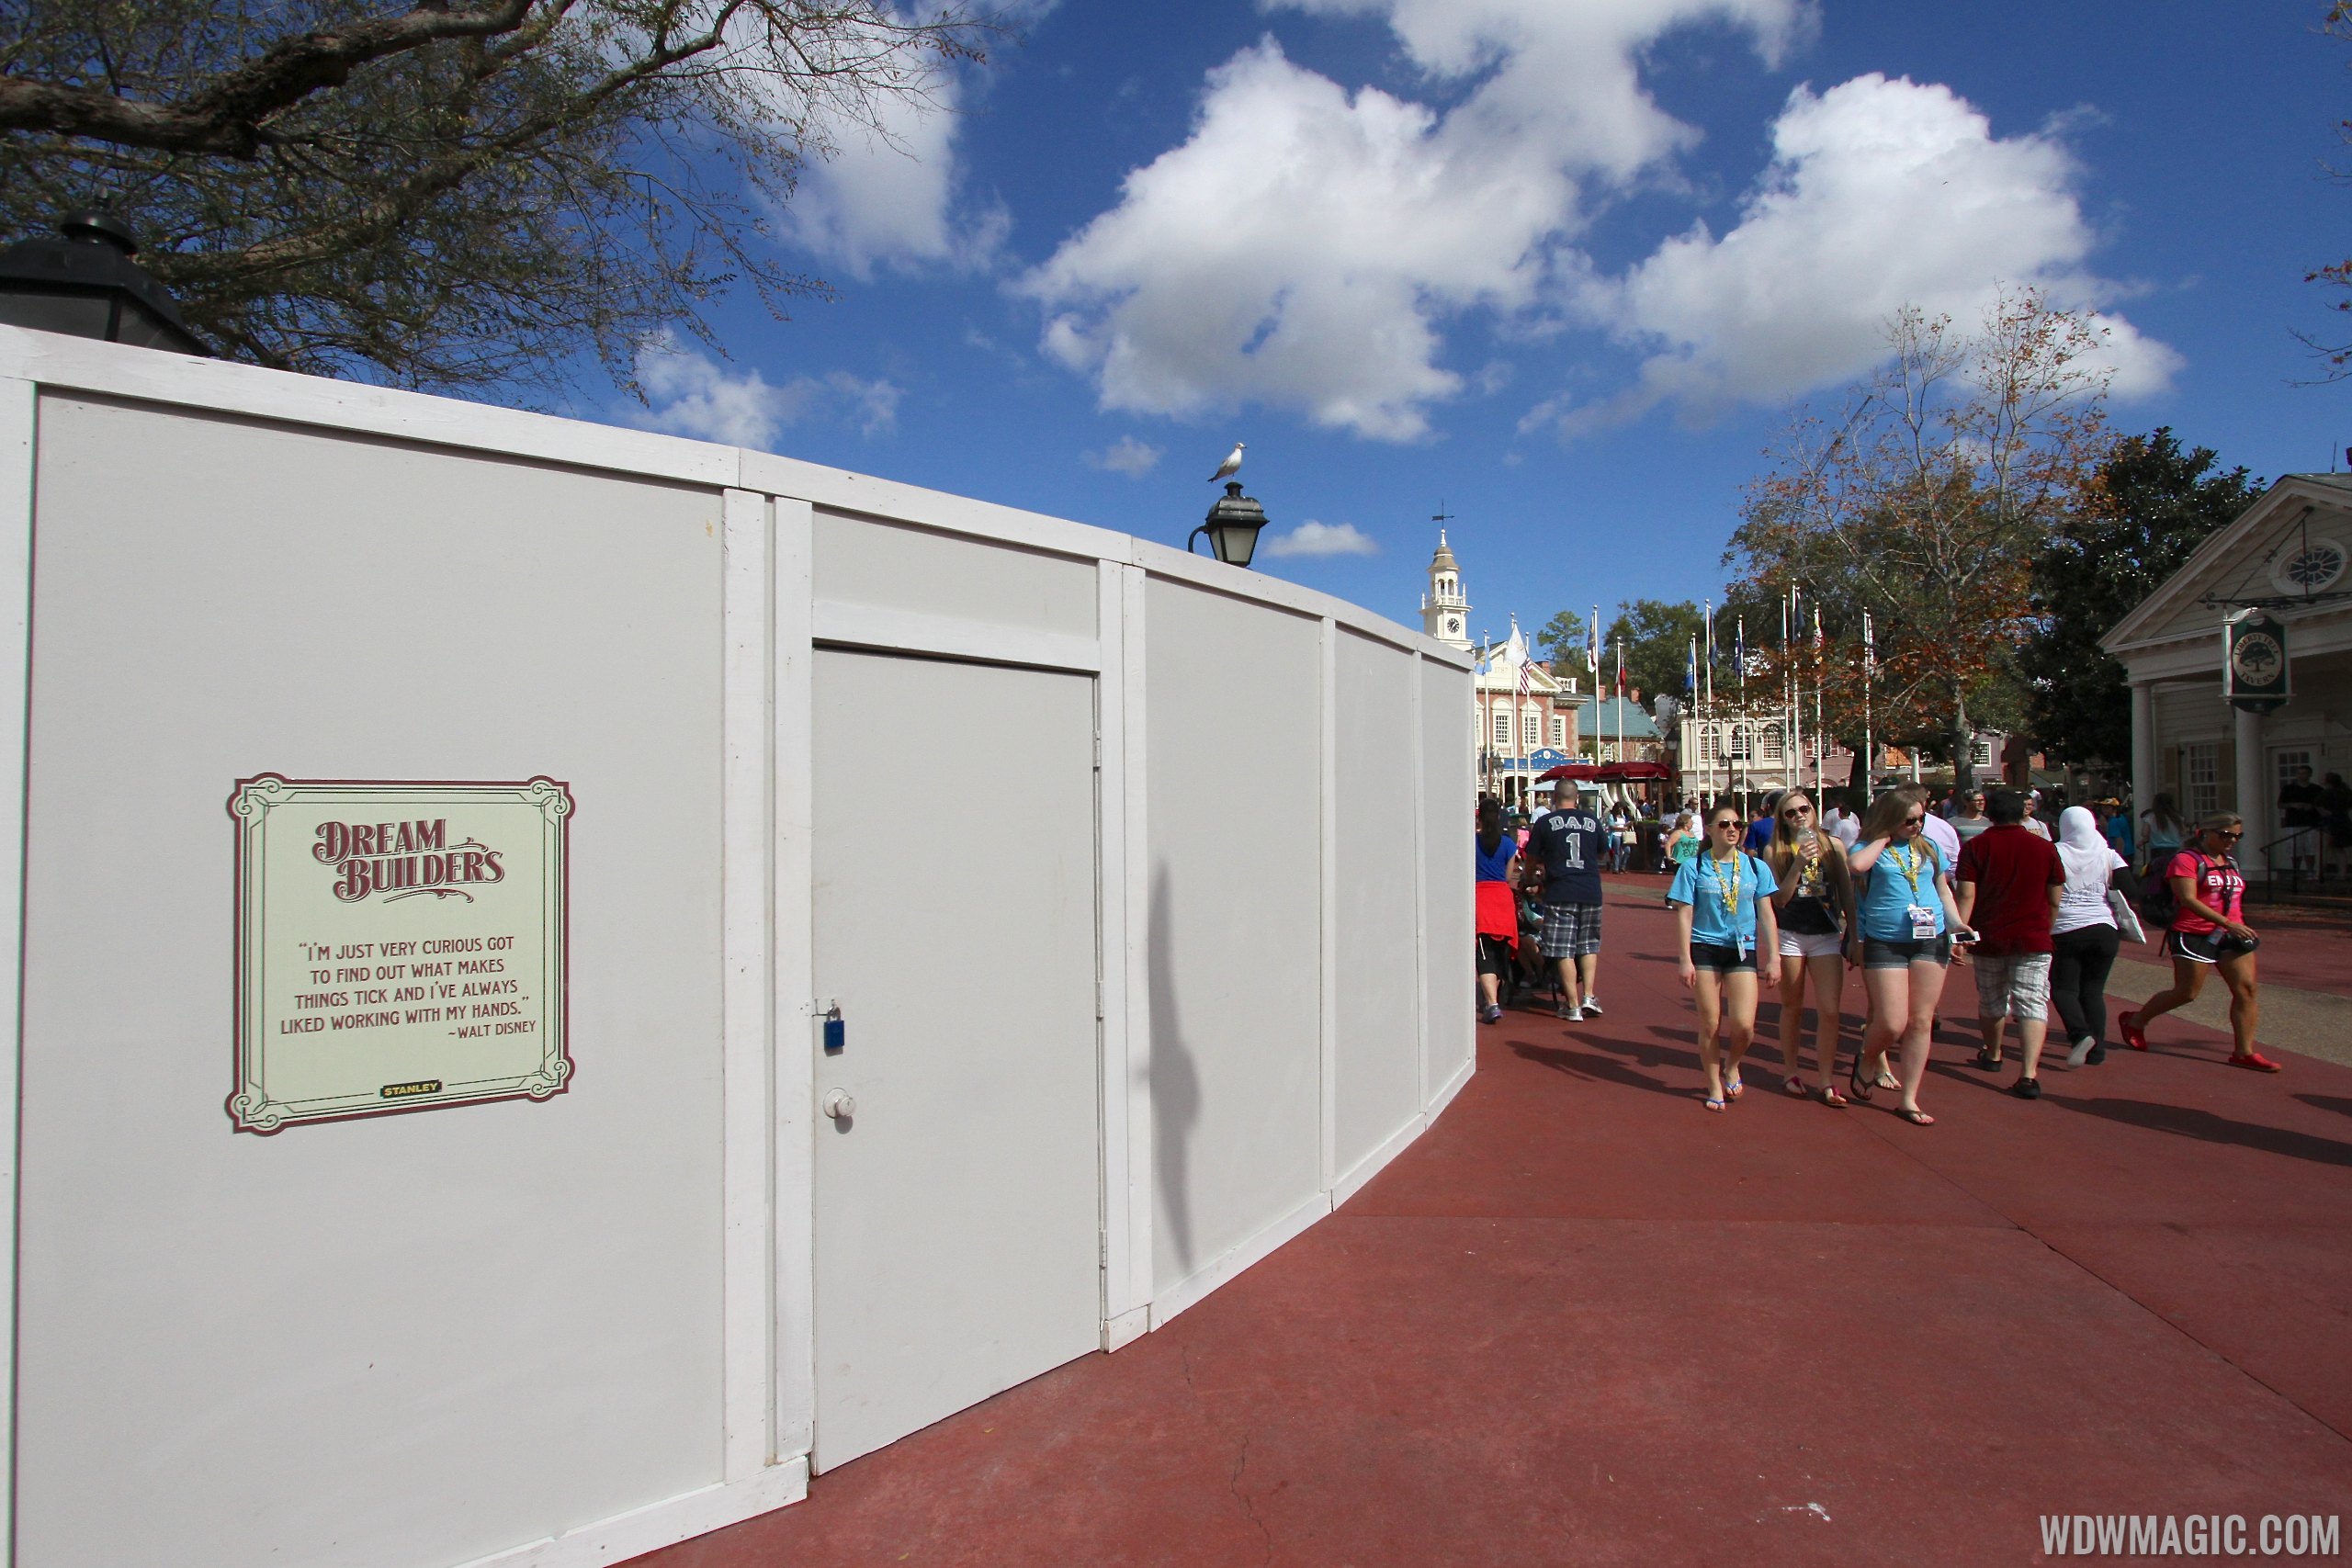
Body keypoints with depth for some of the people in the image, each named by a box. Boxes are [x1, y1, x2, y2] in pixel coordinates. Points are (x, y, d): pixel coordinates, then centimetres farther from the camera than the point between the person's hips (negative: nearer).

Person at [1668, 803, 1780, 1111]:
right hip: (1704, 949, -1)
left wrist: (1773, 957, 2)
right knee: (1710, 1023, 3)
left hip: (1743, 950, 1)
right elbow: (1684, 915, -3)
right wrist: (1685, 960, -8)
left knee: (1743, 1024, -8)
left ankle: (1731, 1067, 24)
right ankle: (1714, 1086, 21)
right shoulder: (1694, 867, -4)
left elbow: (1766, 914, 6)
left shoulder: (1756, 867, 2)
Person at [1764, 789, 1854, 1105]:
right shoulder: (1775, 851, -3)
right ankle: (1790, 1071, 25)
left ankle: (1825, 1080, 3)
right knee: (1792, 1008, 11)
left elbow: (1847, 894, 6)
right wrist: (1799, 863, -19)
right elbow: (1779, 899, -9)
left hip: (1828, 936, 1)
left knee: (1830, 1011, -6)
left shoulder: (1833, 846, 1)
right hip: (1790, 935, -1)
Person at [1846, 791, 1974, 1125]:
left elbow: (1942, 887, 21)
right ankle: (1866, 1061, 25)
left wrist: (1955, 921, 4)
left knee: (1921, 1022, 5)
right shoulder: (1870, 848, -1)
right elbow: (1855, 865, -25)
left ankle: (1908, 1099, 14)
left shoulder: (1928, 846, 12)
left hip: (1932, 941, 4)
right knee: (1892, 1023, -9)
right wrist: (1884, 838, -9)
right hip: (1885, 943, -4)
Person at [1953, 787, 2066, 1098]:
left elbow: (1966, 895, -10)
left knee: (1991, 1001, 17)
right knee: (2032, 1003, -4)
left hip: (1988, 937, 1)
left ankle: (1992, 1055, 39)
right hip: (2033, 939, 0)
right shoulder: (2044, 847, 1)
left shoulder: (1975, 846, -3)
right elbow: (2055, 899, 7)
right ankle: (2029, 1074, -16)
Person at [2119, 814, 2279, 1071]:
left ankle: (2244, 1052, 3)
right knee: (2186, 993, -2)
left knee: (2247, 989, -3)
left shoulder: (2231, 863, 16)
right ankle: (2135, 1021, 19)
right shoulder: (2186, 860, -10)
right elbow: (2188, 899, -20)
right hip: (2194, 936, -8)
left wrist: (2240, 927, 20)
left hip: (2231, 935, 8)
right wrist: (2227, 923, -26)